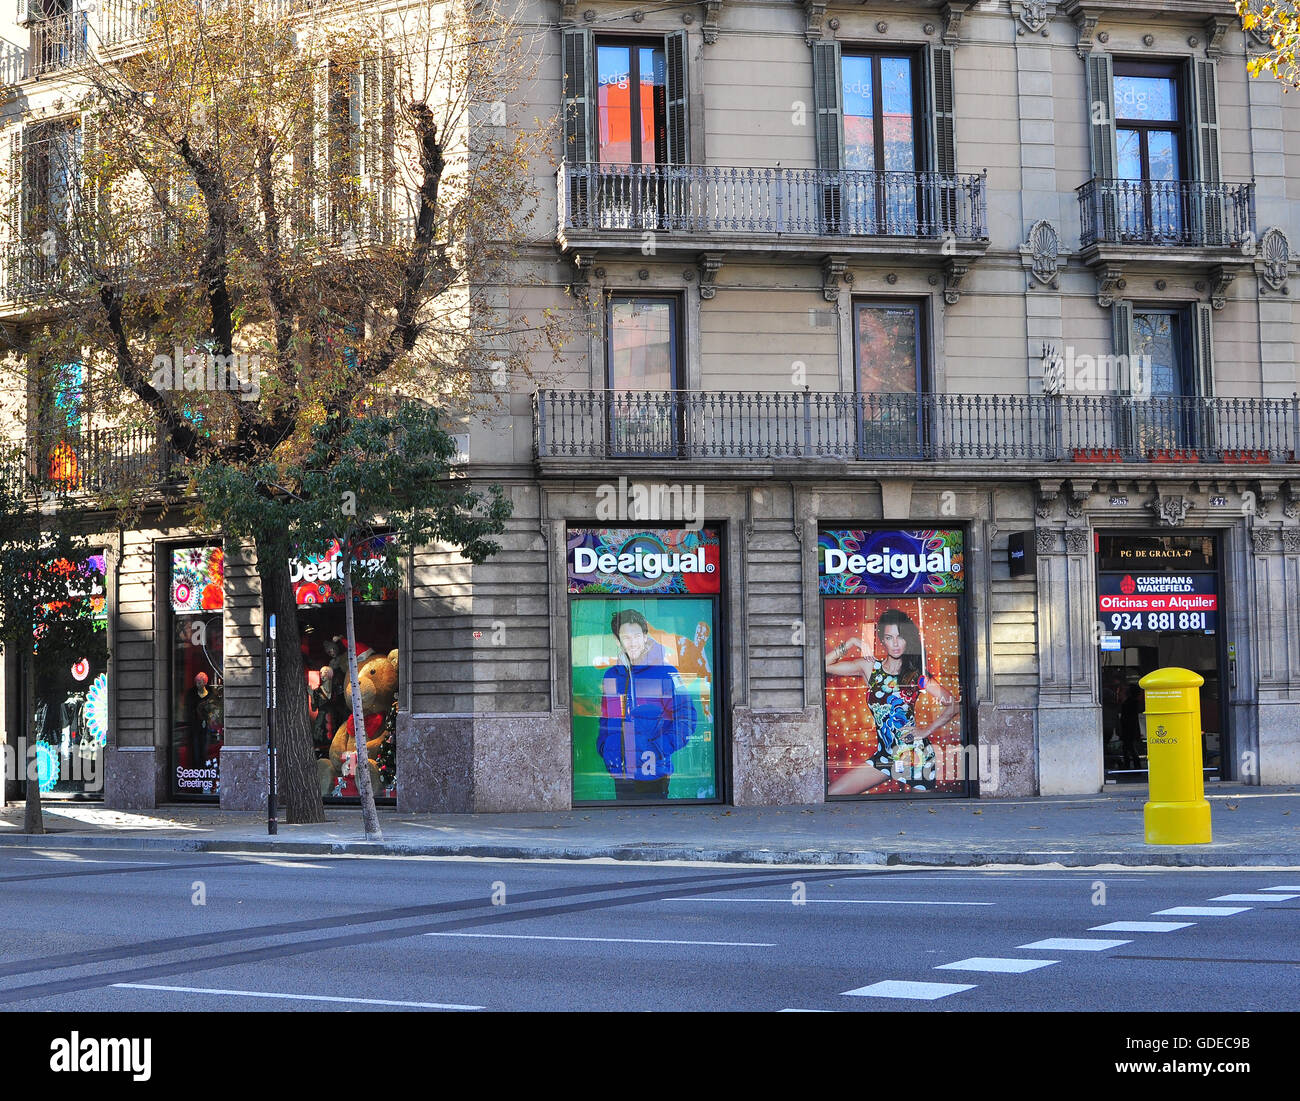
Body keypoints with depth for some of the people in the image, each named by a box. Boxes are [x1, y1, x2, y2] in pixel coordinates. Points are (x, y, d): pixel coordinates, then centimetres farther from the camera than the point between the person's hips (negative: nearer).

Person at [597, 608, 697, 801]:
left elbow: (686, 719, -6)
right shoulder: (611, 676, 11)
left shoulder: (666, 673, -5)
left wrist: (658, 750, -15)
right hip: (620, 774, 5)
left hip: (653, 772, -4)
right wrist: (605, 748, 5)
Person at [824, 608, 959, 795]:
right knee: (832, 794, -4)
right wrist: (851, 643, -3)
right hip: (885, 755, 3)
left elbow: (952, 705, 0)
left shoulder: (916, 674, -2)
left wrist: (926, 730, -6)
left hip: (915, 751, -3)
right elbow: (823, 665, 0)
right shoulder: (869, 666, 4)